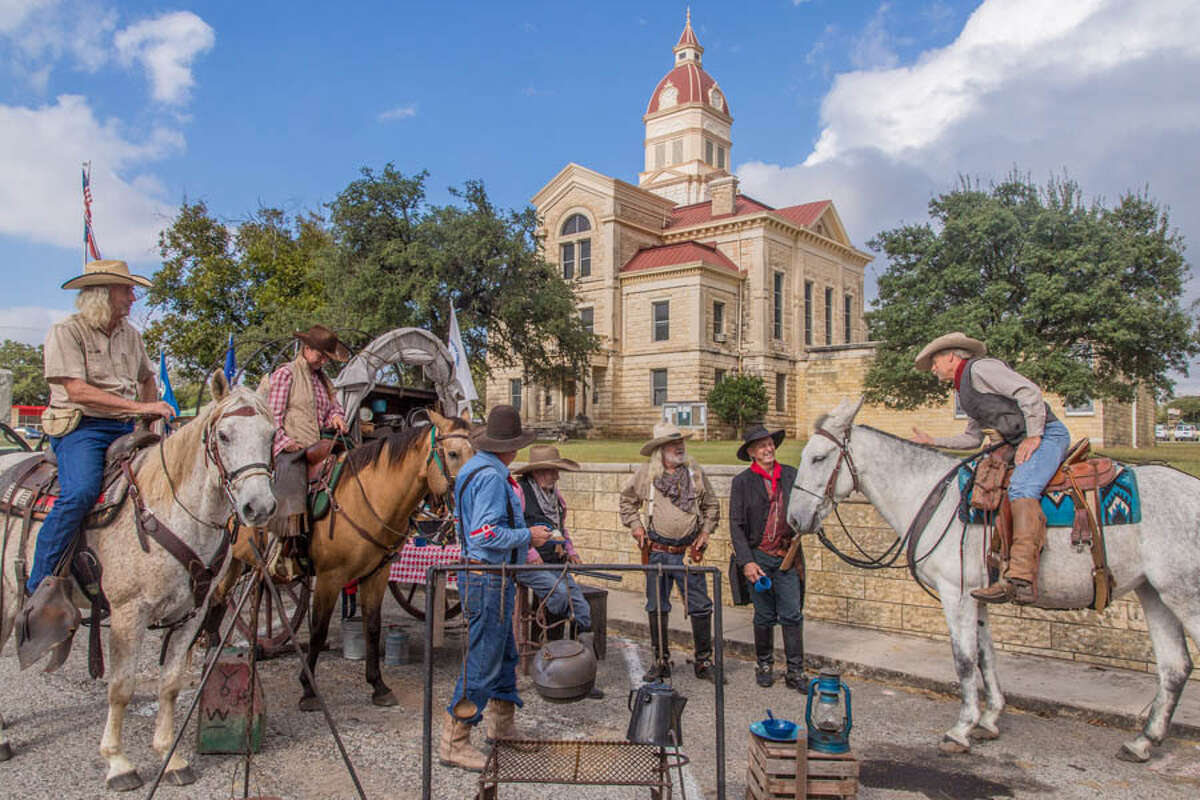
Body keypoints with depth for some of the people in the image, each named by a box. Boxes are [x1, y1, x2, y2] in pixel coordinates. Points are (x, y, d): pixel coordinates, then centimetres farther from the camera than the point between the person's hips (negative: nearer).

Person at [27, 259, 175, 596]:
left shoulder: (131, 334, 16)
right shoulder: (66, 332, -5)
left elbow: (148, 379, 32)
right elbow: (77, 391, -17)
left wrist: (153, 418, 15)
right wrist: (139, 407, -23)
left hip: (126, 429, 6)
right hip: (80, 426, -6)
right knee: (80, 492, -30)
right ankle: (37, 586, -17)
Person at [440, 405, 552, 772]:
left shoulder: (475, 468, 13)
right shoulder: (491, 477, -20)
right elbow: (486, 535, -27)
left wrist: (522, 540, 17)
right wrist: (528, 536, -15)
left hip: (483, 577, 11)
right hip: (489, 580, -11)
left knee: (505, 655, 20)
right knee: (481, 661, -2)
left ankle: (503, 727, 34)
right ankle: (454, 743, 8)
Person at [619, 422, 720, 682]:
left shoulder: (695, 471, 4)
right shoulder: (646, 473, 0)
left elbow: (711, 506, 15)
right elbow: (627, 500, 15)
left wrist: (706, 531, 5)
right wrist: (635, 526, 4)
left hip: (689, 551, 0)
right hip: (657, 551, 0)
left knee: (700, 607, 0)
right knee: (657, 608, 8)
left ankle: (703, 661, 14)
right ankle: (661, 661, 22)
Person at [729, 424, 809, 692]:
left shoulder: (791, 475, 5)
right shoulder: (742, 481, -3)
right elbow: (736, 525, -4)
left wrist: (799, 532, -4)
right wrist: (746, 561, -11)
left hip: (788, 556, 2)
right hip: (759, 557, -2)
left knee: (792, 615, 2)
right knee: (765, 616, 9)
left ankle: (795, 671, 11)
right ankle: (764, 664, 27)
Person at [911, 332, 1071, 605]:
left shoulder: (980, 368, -5)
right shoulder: (964, 391, 24)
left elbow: (1029, 391, -15)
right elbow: (972, 439, 28)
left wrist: (1034, 436, -18)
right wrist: (932, 442, 23)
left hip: (1047, 435, -10)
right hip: (1019, 443, 10)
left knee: (1020, 487, -30)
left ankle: (1021, 579, -44)